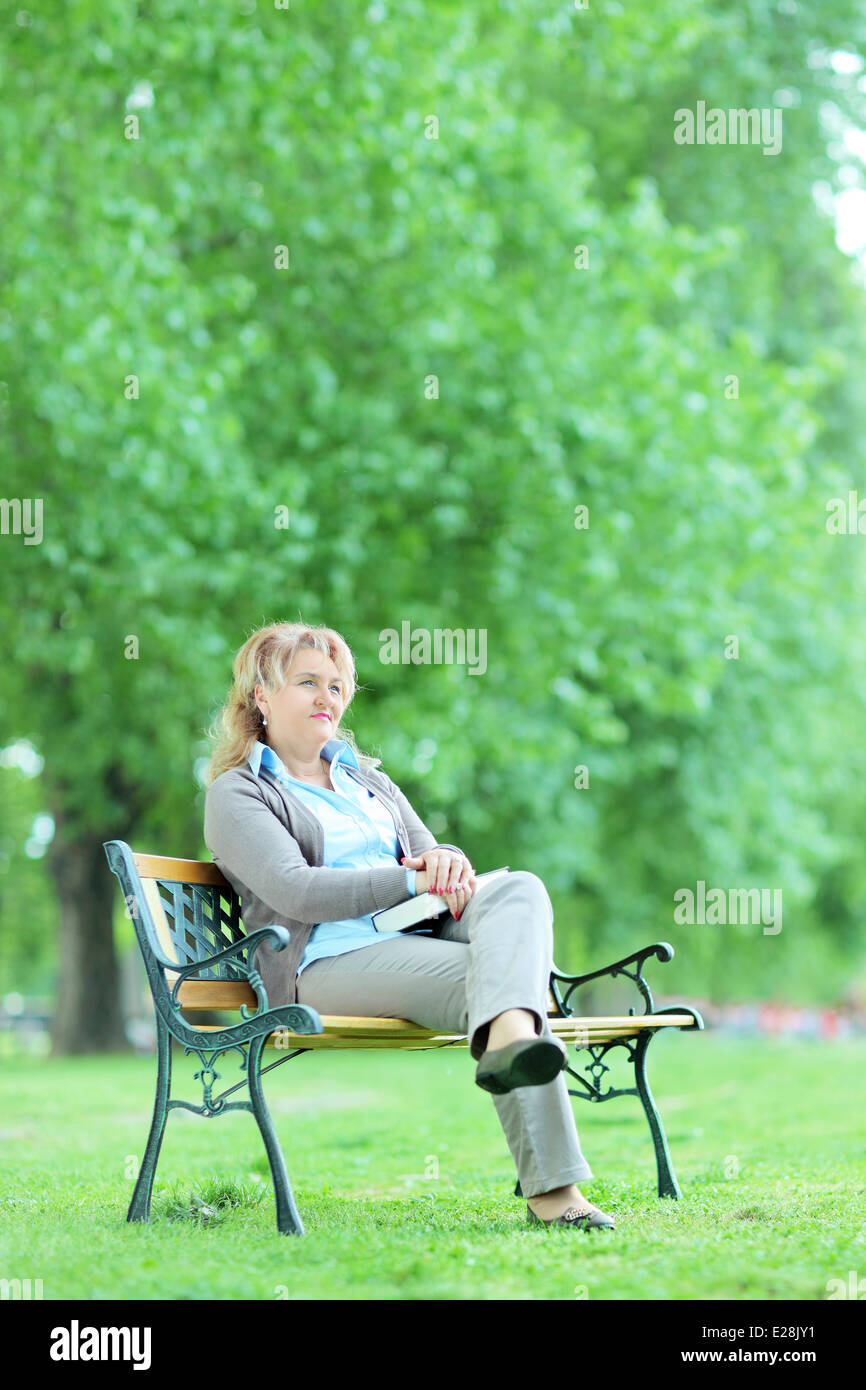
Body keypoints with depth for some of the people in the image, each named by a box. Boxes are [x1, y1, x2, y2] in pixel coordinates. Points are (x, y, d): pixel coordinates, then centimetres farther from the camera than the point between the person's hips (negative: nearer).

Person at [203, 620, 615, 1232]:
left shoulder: (368, 779, 33)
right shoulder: (237, 792, 9)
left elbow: (428, 855, 22)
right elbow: (294, 891, -9)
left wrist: (448, 860, -7)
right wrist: (411, 880, -15)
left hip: (423, 938, 6)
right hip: (332, 964, -6)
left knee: (521, 888, -30)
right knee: (501, 970, -34)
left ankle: (509, 1041, -64)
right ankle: (551, 1189, -51)